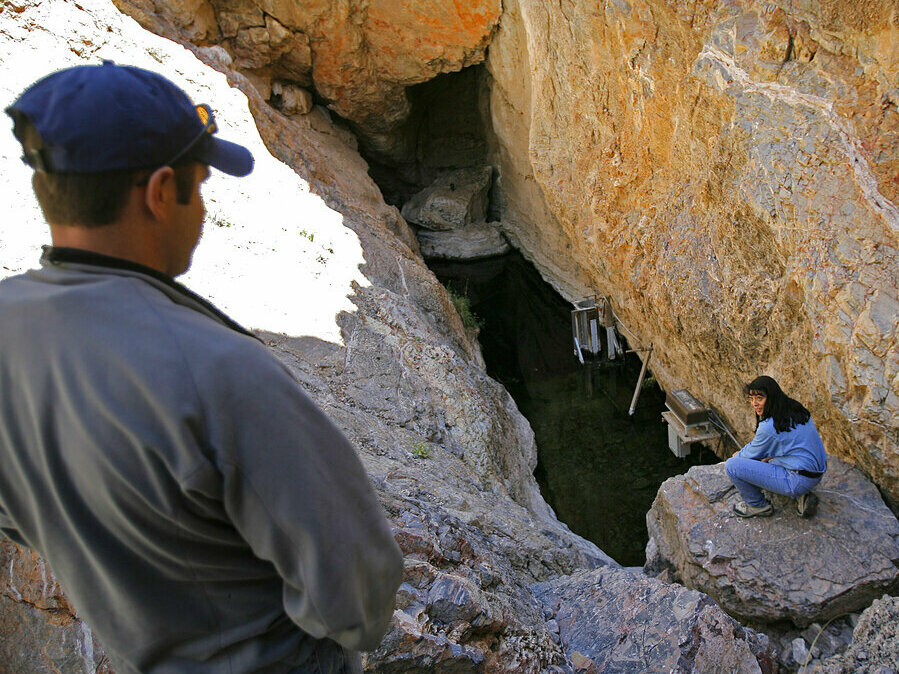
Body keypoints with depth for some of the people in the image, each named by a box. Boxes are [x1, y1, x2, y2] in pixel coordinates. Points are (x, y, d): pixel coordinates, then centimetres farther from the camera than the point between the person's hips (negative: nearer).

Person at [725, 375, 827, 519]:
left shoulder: (769, 426, -21)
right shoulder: (797, 410, 4)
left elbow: (753, 454, -3)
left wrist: (738, 456, 17)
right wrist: (769, 457, 15)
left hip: (799, 480, -9)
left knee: (732, 465, -11)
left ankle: (758, 506, 10)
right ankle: (801, 496, 20)